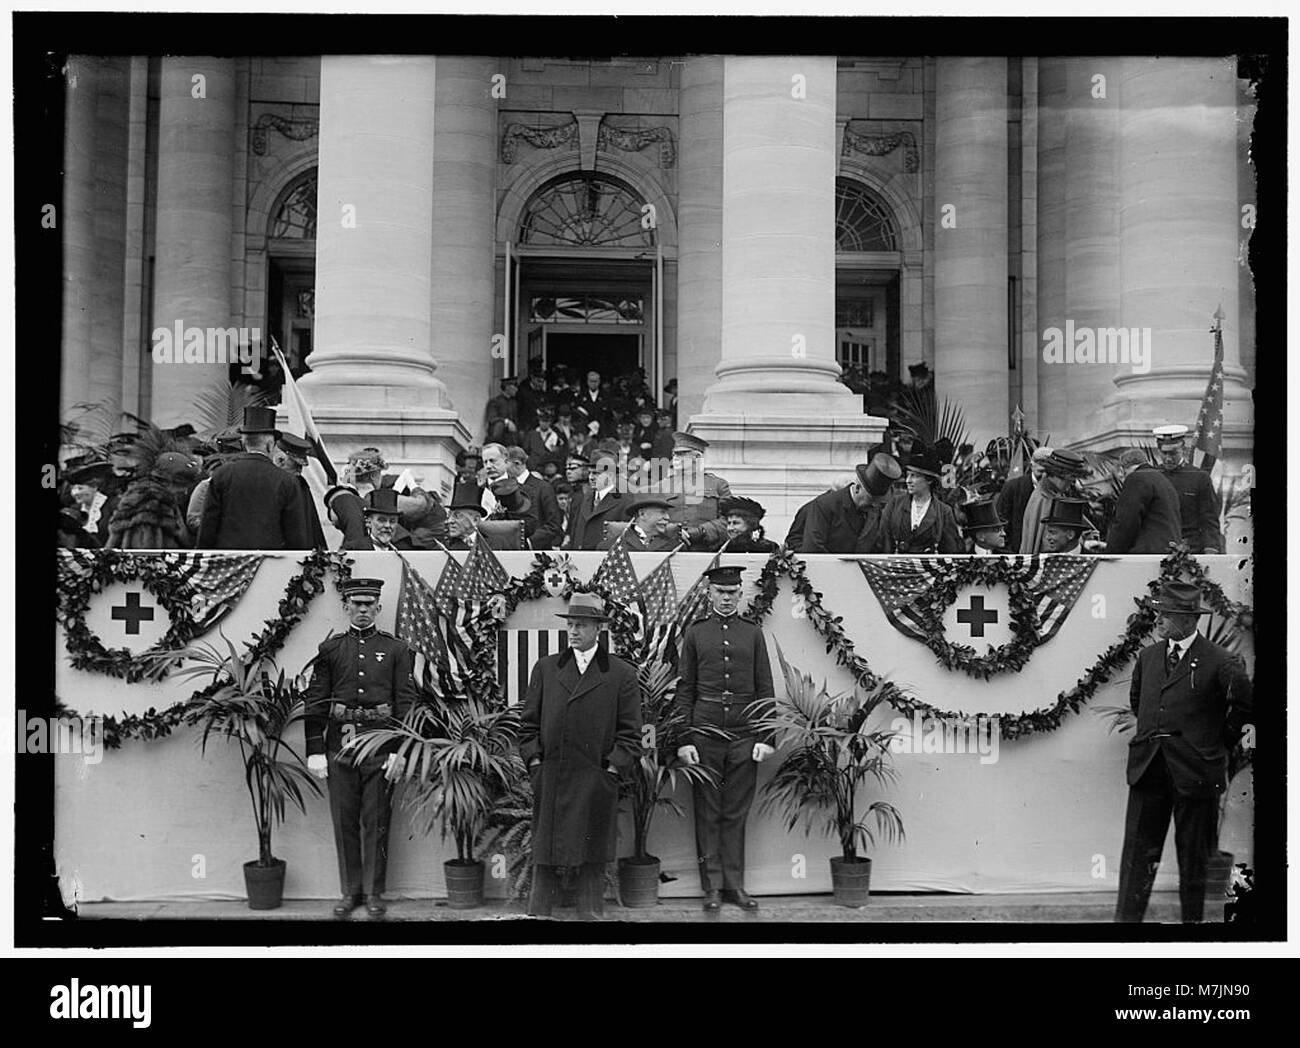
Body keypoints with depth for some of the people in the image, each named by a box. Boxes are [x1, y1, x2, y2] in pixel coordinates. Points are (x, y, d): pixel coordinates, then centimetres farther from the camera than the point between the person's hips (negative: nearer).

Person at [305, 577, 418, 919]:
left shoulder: (395, 650, 5)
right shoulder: (329, 649, 7)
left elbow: (405, 702, 1)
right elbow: (315, 703, 5)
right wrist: (315, 751, -1)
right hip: (340, 742, 1)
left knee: (376, 821, 2)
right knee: (344, 821, 6)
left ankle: (374, 892, 12)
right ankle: (350, 891, 16)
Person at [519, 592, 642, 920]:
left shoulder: (622, 674, 5)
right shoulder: (545, 668, 12)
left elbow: (630, 733, 4)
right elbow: (529, 724, 14)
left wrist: (611, 770, -4)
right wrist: (535, 764, 3)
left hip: (596, 786, -2)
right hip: (549, 784, 2)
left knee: (592, 865, 2)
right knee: (545, 863, 1)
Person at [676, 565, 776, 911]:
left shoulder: (753, 634, 9)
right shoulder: (695, 633, 5)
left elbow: (765, 689, 8)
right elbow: (684, 689, 4)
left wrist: (766, 737, 0)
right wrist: (684, 738, -3)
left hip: (744, 736, 1)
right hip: (705, 733, -1)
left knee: (736, 814, 5)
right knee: (707, 813, 3)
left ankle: (735, 885, 11)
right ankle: (712, 886, 8)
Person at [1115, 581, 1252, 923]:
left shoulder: (1219, 662, -8)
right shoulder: (1148, 655, 10)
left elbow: (1245, 705, 0)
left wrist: (1220, 740, 5)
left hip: (1194, 770, -4)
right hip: (1147, 767, 4)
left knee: (1193, 856, 7)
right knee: (1137, 851, 1)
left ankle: (1193, 918, 18)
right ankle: (1126, 918, 3)